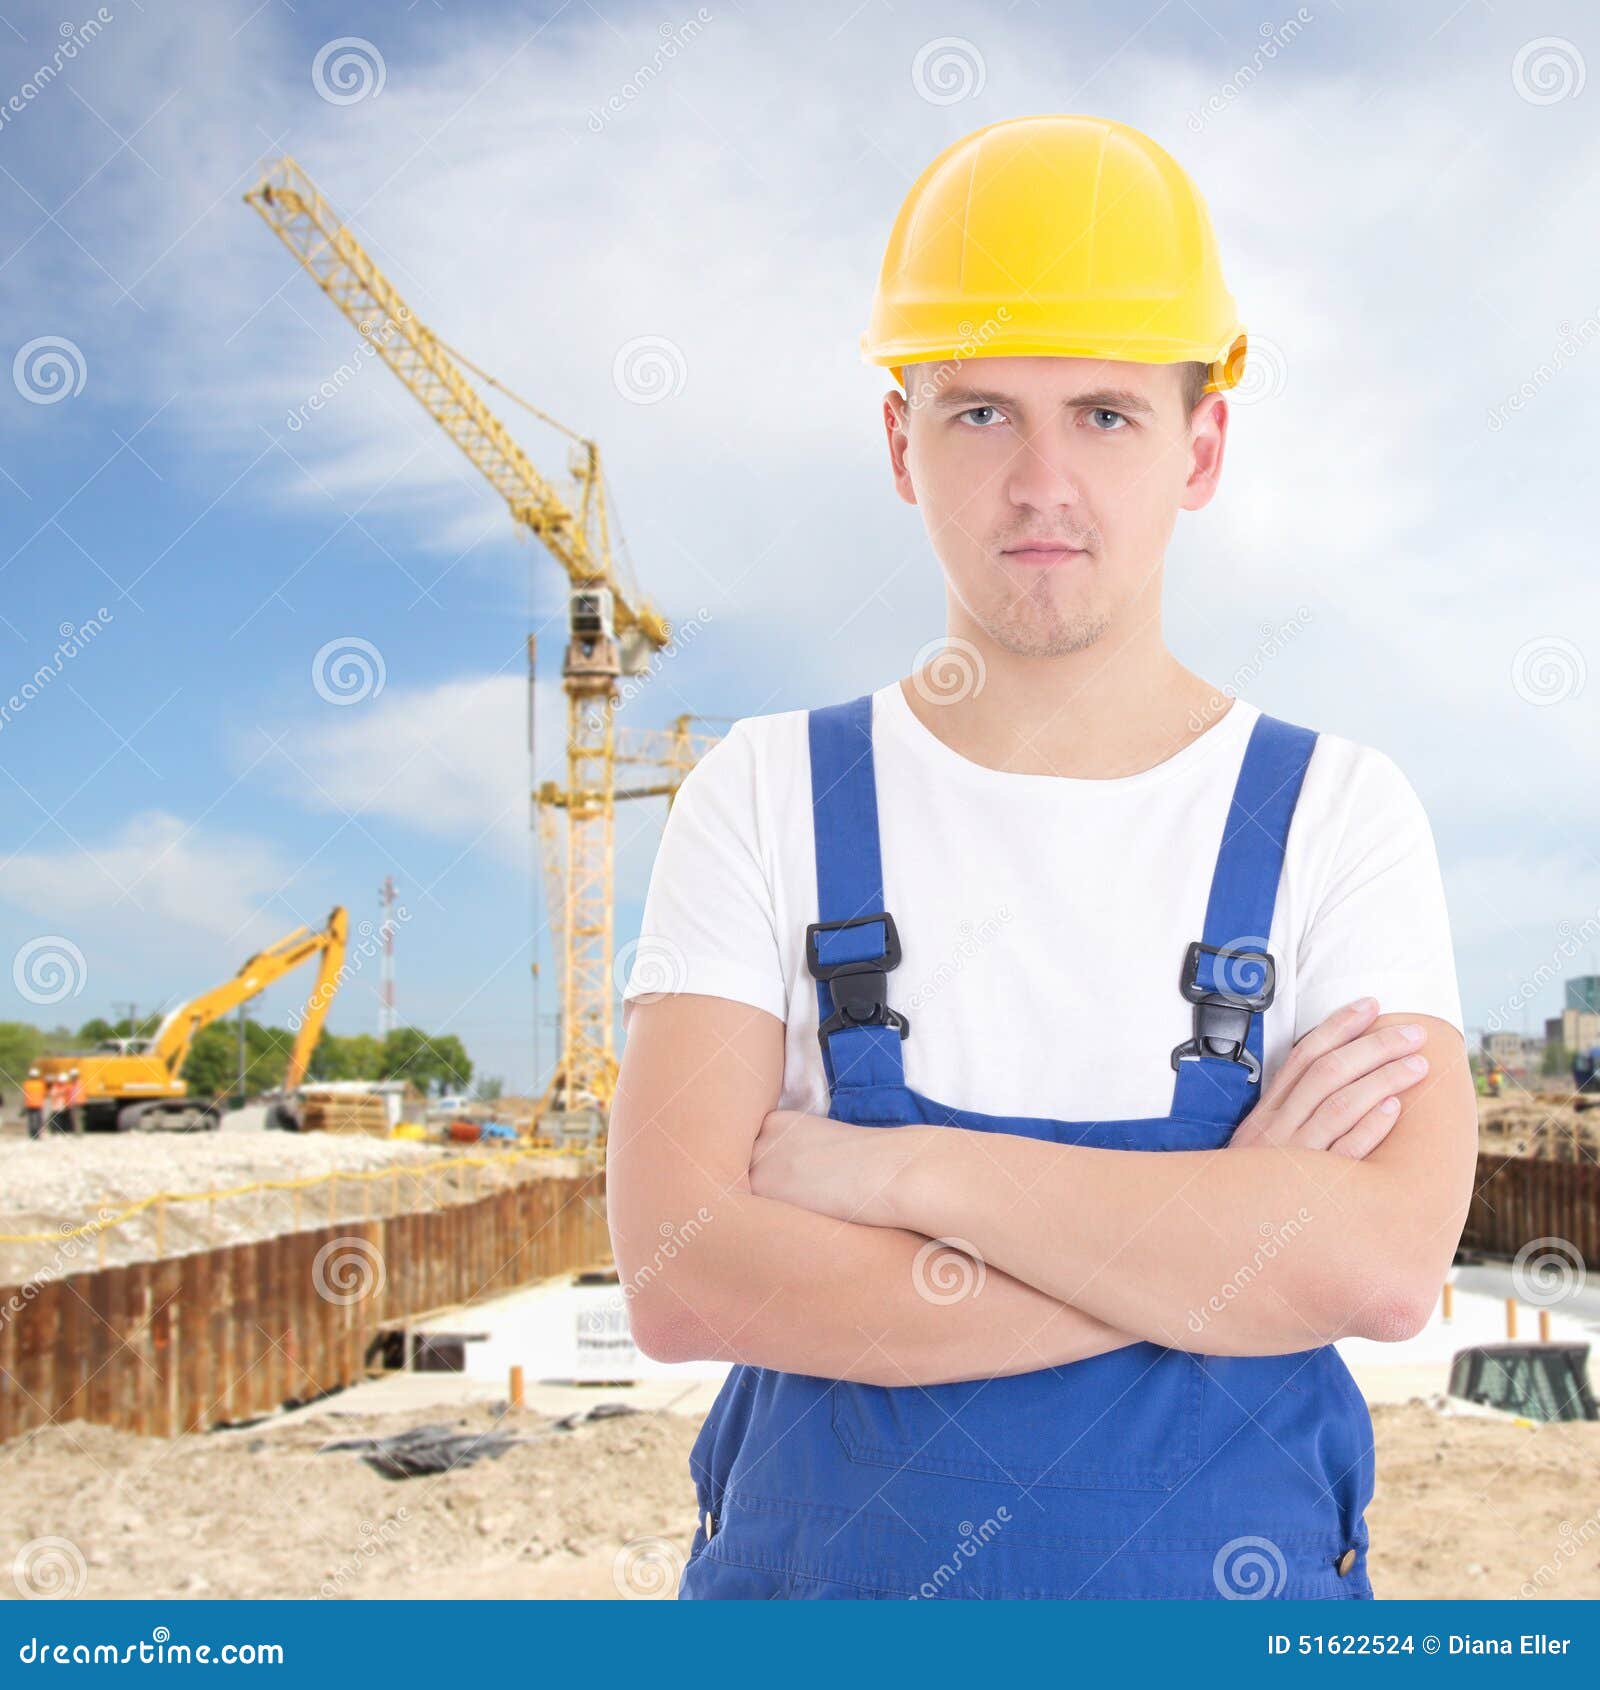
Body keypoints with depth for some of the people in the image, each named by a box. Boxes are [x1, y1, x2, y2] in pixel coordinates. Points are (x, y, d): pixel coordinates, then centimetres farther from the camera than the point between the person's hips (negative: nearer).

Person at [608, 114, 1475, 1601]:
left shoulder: (1335, 813, -6)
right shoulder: (764, 798, -6)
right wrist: (1225, 1226, -19)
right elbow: (676, 1277, -18)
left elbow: (1390, 1257, -20)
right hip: (814, 1575, 0)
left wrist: (910, 1169, -20)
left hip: (1229, 1590, 0)